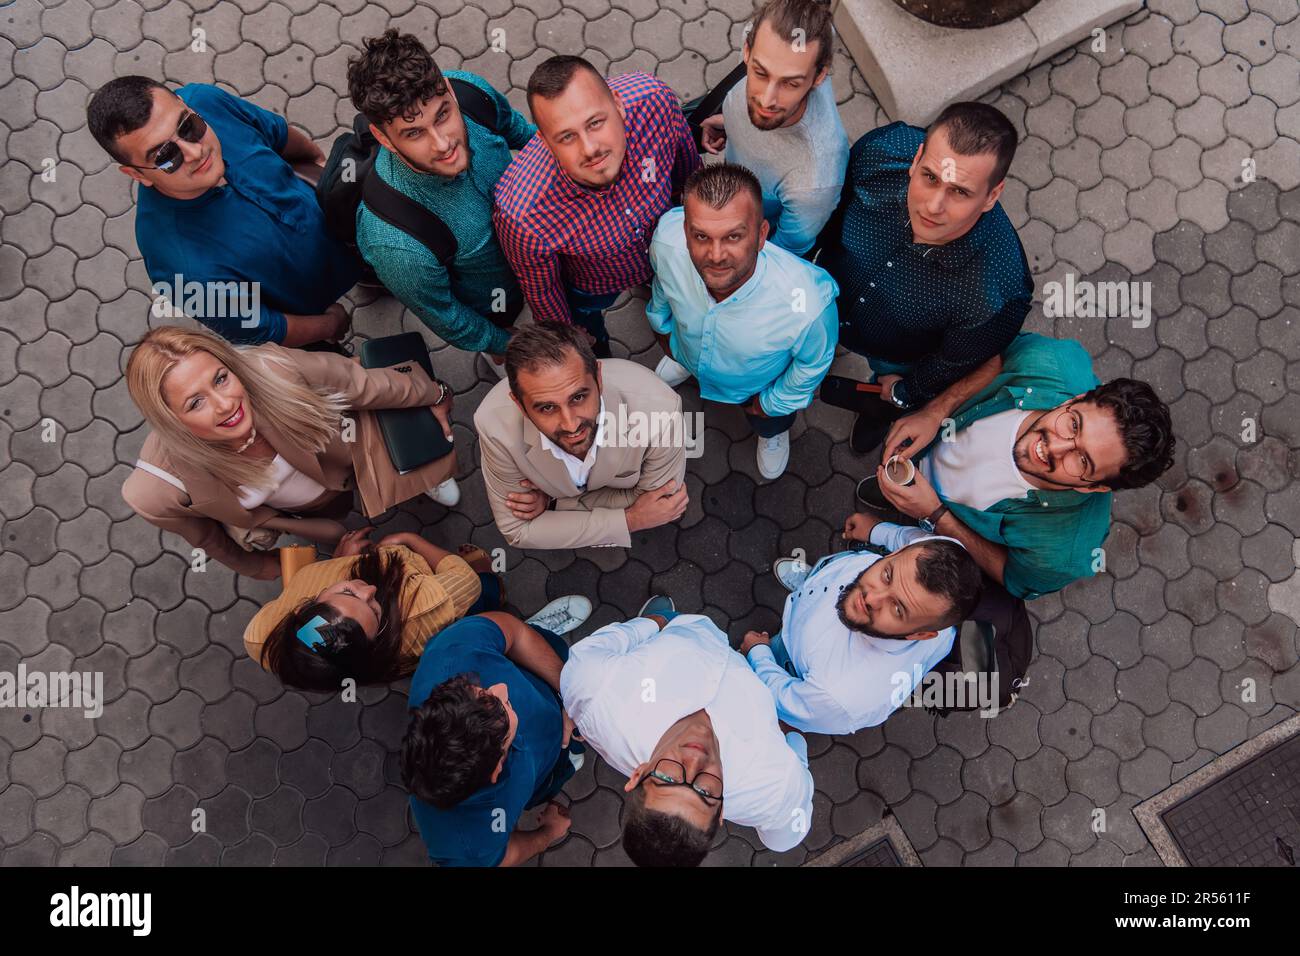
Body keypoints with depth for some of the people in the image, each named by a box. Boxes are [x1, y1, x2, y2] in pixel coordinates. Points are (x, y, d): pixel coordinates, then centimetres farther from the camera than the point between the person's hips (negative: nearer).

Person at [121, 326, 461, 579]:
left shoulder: (272, 369, -43)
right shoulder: (156, 491, -40)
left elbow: (364, 385, -21)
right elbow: (206, 540, -14)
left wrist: (434, 396, -2)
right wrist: (263, 567, 6)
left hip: (349, 454, 0)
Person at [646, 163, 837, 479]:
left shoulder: (808, 302, -50)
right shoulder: (667, 238, -41)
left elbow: (814, 362, -23)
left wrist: (776, 402, -5)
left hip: (756, 388, -1)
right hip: (689, 349, 1)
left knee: (769, 426, 34)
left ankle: (774, 432, 71)